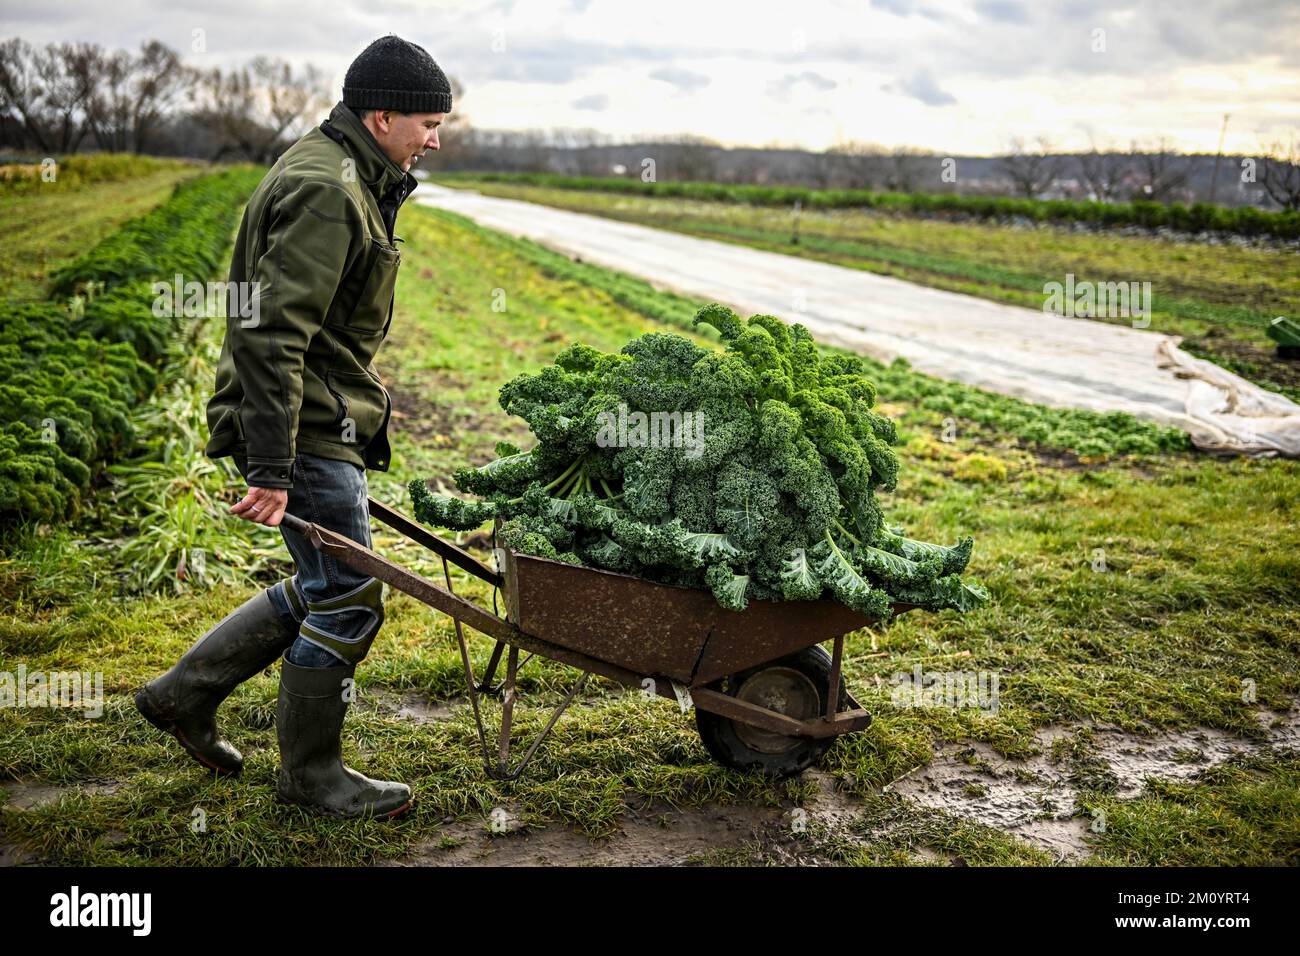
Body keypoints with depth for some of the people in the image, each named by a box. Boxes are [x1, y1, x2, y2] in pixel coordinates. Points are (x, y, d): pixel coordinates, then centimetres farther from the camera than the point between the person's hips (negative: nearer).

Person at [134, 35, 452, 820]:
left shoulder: (350, 182, 16)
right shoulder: (325, 192, -18)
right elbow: (272, 335, -25)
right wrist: (270, 471, -26)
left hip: (323, 423, 10)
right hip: (306, 429, -10)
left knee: (324, 587, 17)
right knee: (348, 599, -2)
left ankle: (186, 692, 28)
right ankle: (311, 772, 16)